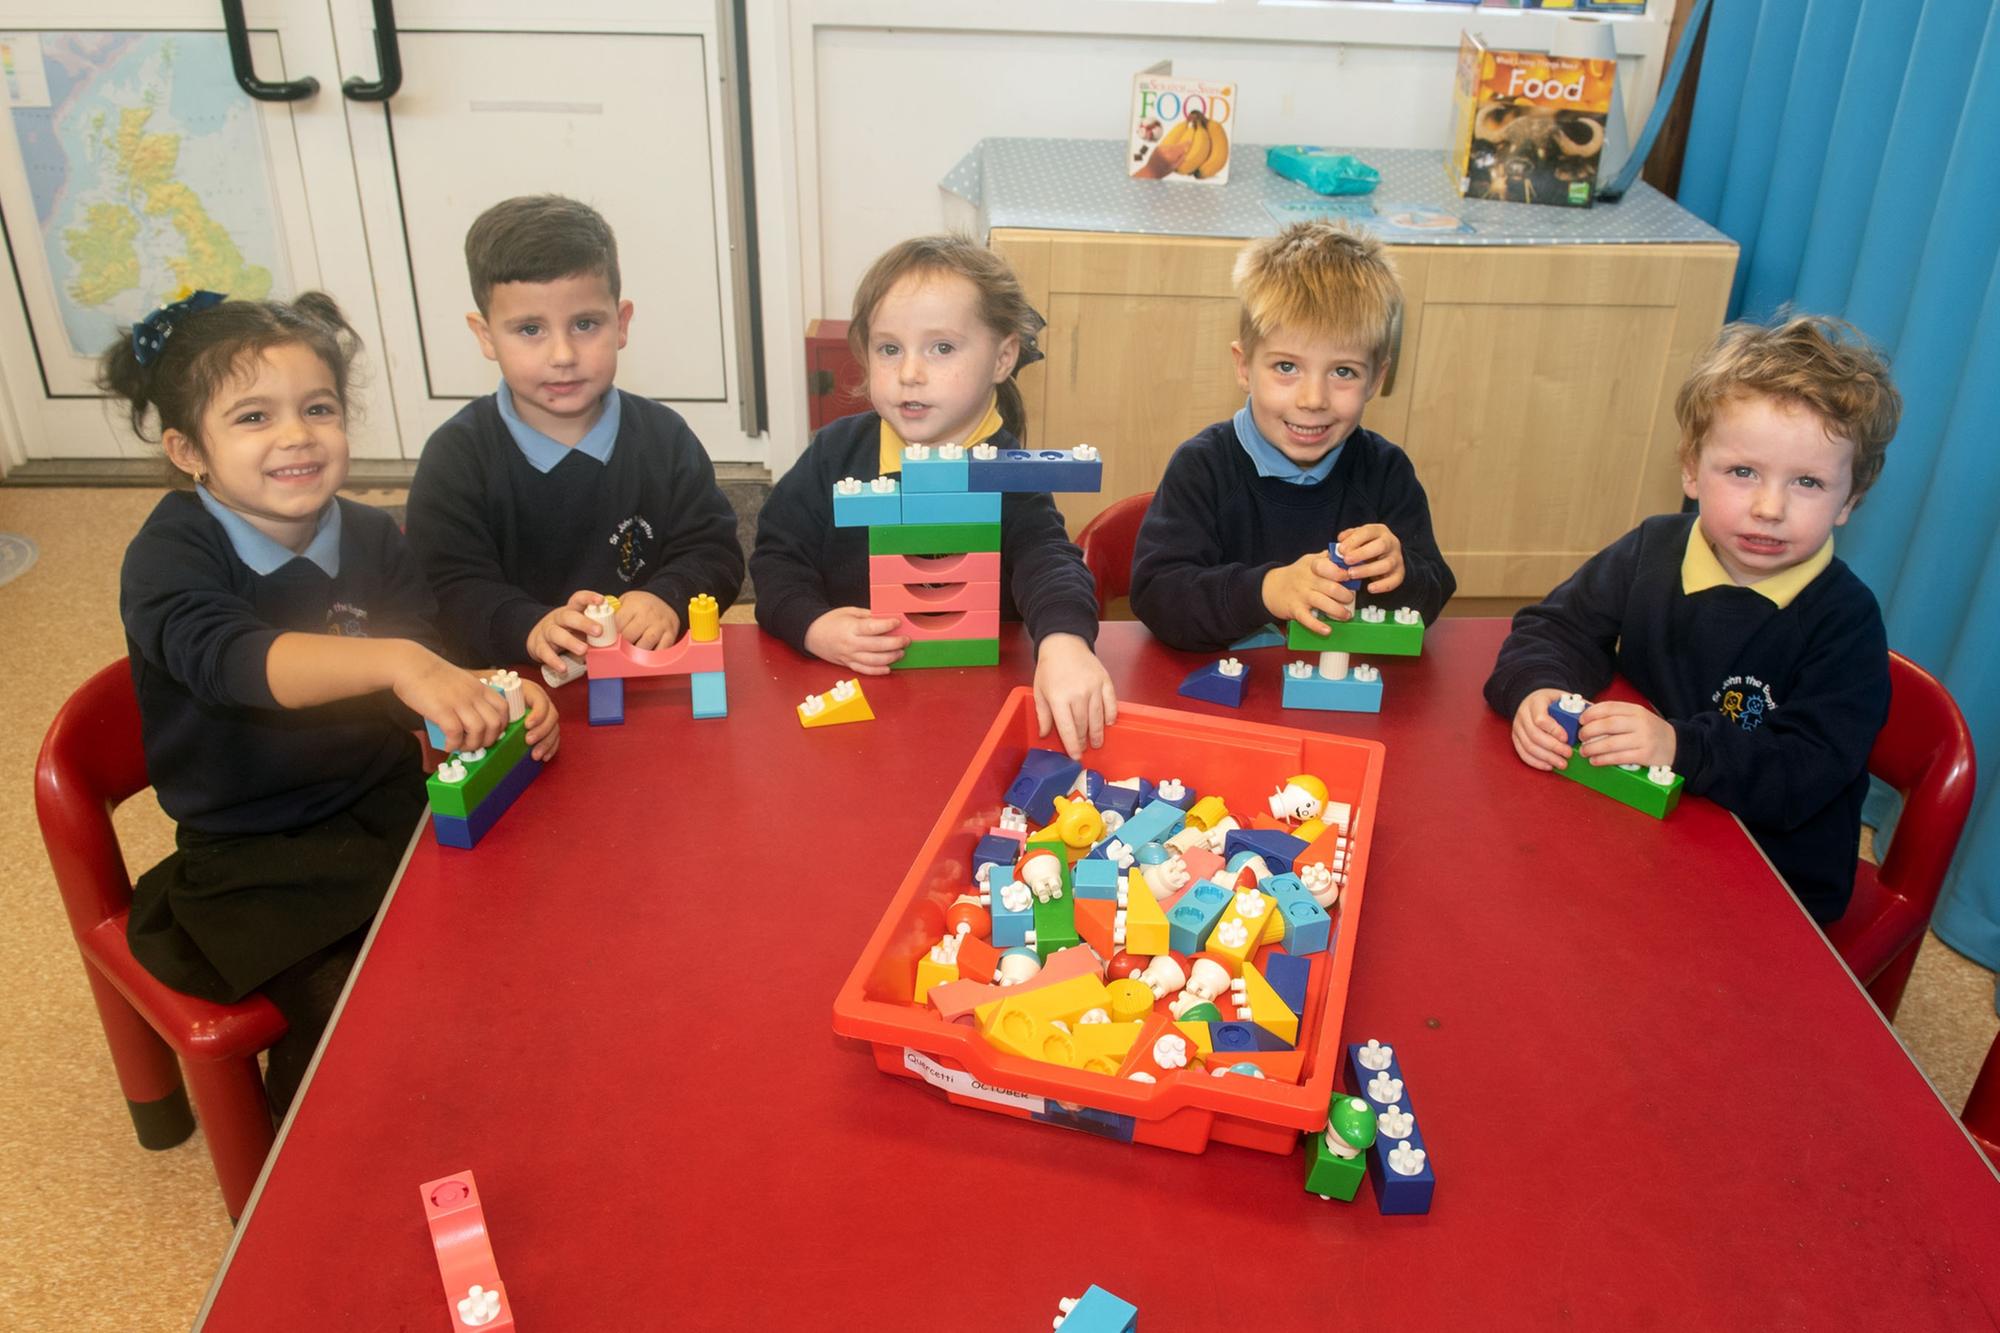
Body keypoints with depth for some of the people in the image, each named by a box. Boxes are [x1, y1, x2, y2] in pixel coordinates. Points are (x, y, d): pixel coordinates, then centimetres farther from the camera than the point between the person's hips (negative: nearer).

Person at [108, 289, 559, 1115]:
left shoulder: (371, 538, 0)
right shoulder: (171, 557, -14)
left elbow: (421, 689, -3)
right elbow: (227, 657, -36)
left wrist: (491, 701, -27)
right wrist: (389, 659, -53)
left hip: (386, 806, 4)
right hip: (255, 860, -4)